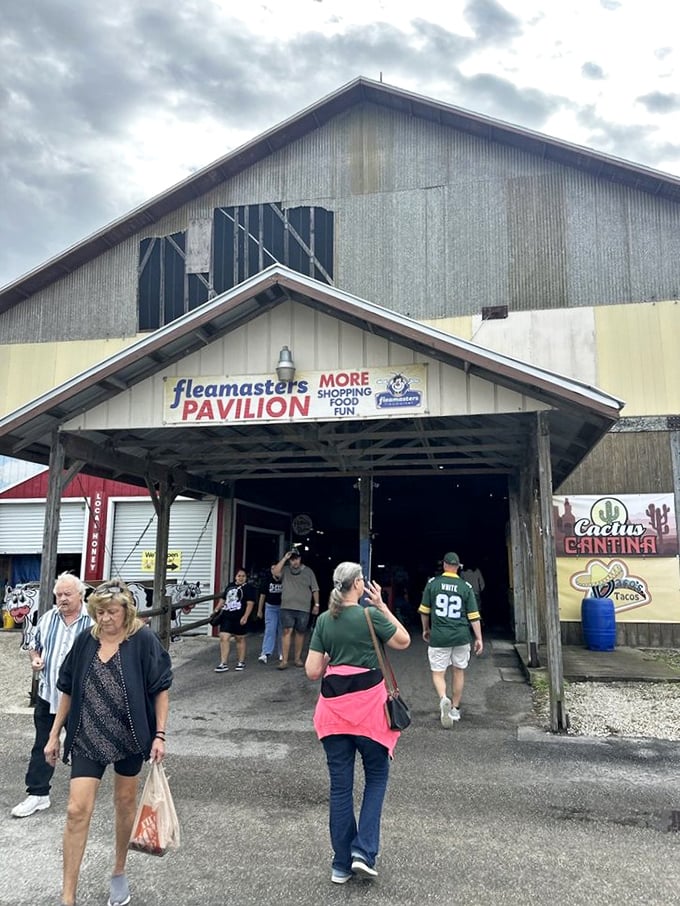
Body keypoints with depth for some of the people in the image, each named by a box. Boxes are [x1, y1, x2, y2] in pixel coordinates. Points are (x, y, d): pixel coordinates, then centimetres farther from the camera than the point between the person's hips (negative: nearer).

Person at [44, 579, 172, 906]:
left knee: (125, 803, 16)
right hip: (87, 739, 2)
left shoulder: (143, 640, -14)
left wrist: (159, 735, -12)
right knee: (77, 811, -3)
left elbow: (161, 689, -9)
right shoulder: (85, 641, -4)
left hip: (129, 736, -2)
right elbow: (68, 691, 6)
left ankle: (119, 872, 39)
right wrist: (54, 734, 7)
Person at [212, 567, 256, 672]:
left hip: (239, 618, -5)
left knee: (240, 639, 8)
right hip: (226, 617, 5)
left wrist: (245, 616, -19)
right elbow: (222, 599, 21)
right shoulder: (230, 586, 15)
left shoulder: (249, 588, -2)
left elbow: (250, 603, -10)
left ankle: (241, 662, 21)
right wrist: (216, 610, 12)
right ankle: (223, 664, -2)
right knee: (224, 638, -5)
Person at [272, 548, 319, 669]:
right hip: (287, 607, -1)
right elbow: (275, 572, -15)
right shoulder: (285, 570, 5)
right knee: (286, 631, -8)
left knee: (300, 632, 9)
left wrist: (316, 604, 4)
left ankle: (298, 658, 22)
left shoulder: (308, 571, 6)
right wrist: (284, 558, -13)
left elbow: (315, 589, 8)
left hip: (303, 608, 1)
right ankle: (284, 660, -7)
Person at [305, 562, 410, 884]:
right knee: (376, 776, 17)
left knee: (340, 785, 13)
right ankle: (363, 851, 8)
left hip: (333, 706, 4)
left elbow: (312, 671, -1)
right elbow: (404, 640, 3)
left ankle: (342, 864, 21)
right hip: (368, 704, -3)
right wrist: (382, 606, 3)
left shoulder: (324, 620, 0)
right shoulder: (370, 615, -12)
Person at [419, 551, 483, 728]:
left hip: (438, 636, -2)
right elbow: (474, 616, -1)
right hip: (461, 636, 2)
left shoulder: (432, 583, -3)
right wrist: (479, 638, 6)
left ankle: (443, 699, -22)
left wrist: (426, 629, 20)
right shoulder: (466, 587, -1)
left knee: (438, 673, 6)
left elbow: (424, 610, 4)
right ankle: (455, 709, 24)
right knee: (459, 671, 17)